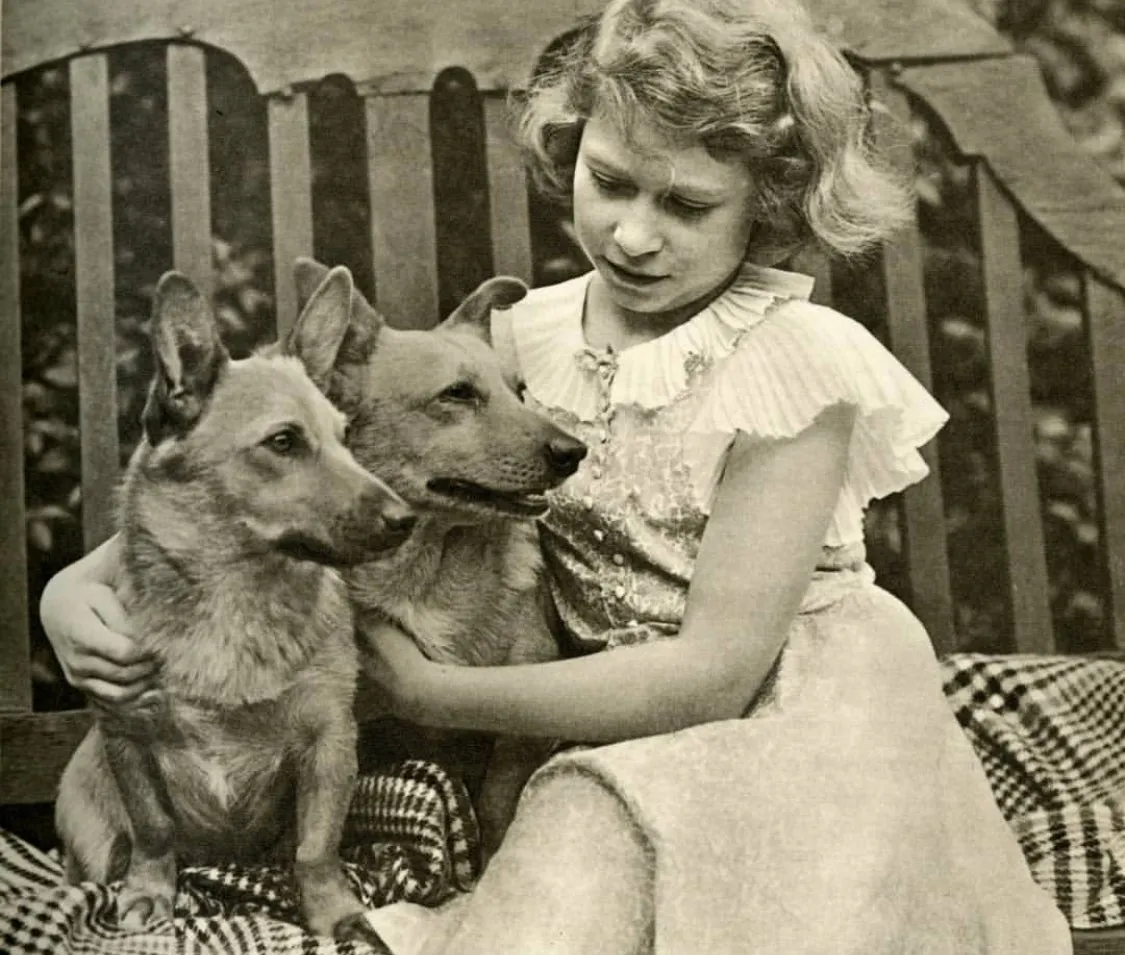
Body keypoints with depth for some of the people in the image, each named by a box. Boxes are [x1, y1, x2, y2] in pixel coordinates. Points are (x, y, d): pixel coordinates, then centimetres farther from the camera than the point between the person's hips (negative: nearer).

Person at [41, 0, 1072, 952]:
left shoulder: (796, 361, -11)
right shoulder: (524, 340, 2)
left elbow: (718, 669, -14)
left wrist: (432, 695, -13)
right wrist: (89, 578, -13)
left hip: (799, 725, -3)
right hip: (627, 743, 3)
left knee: (585, 837, -33)